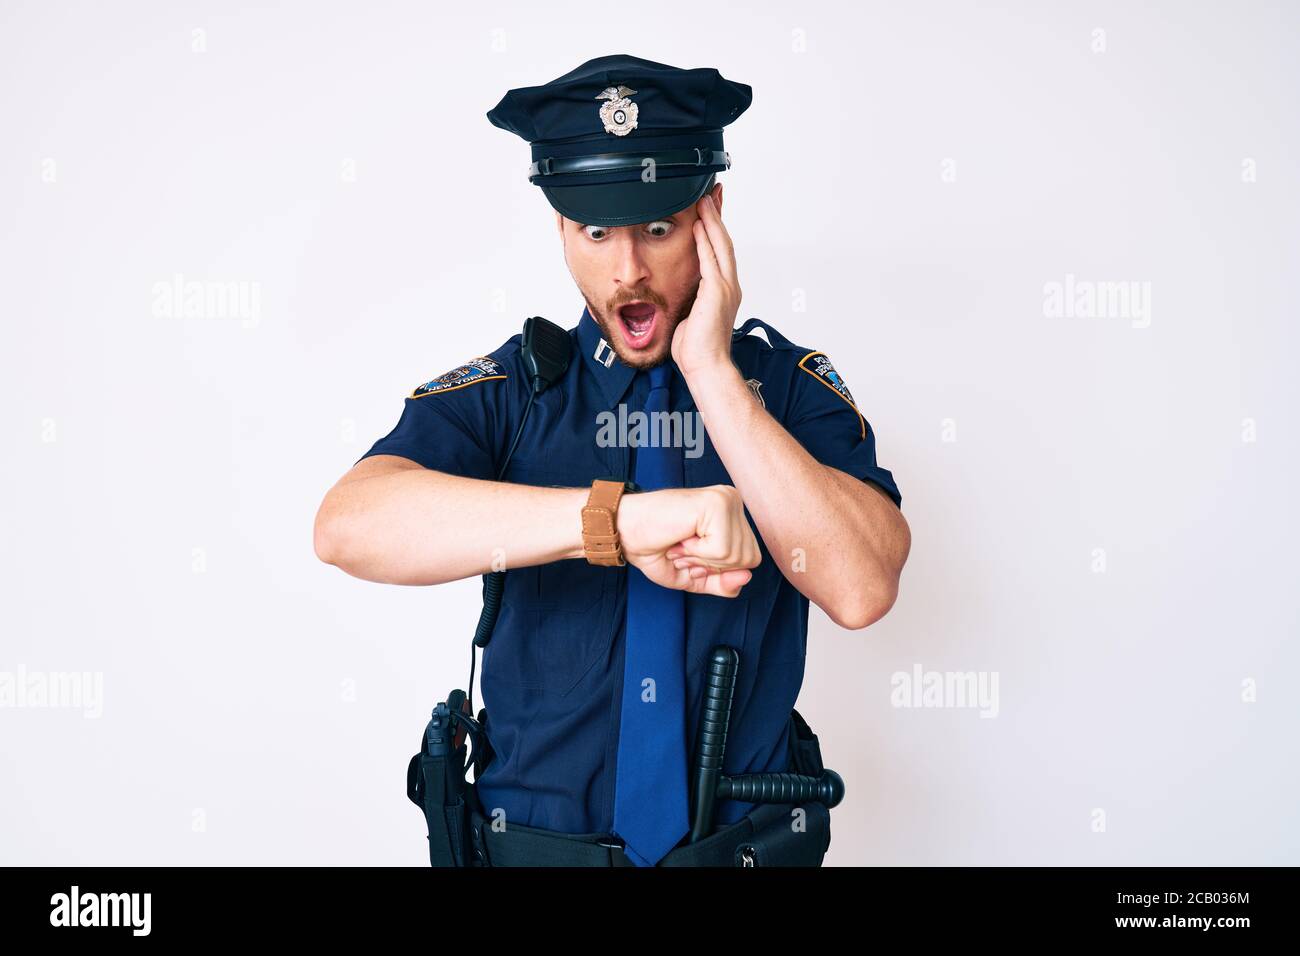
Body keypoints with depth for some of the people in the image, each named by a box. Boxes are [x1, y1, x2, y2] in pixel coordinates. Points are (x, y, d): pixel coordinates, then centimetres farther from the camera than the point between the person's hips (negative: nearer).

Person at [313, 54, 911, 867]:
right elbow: (348, 525, -27)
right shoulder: (506, 390, -8)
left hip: (743, 840, 1)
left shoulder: (789, 384, -6)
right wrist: (617, 517, -38)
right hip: (533, 835, 0)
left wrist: (712, 372, -21)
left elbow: (862, 588, -20)